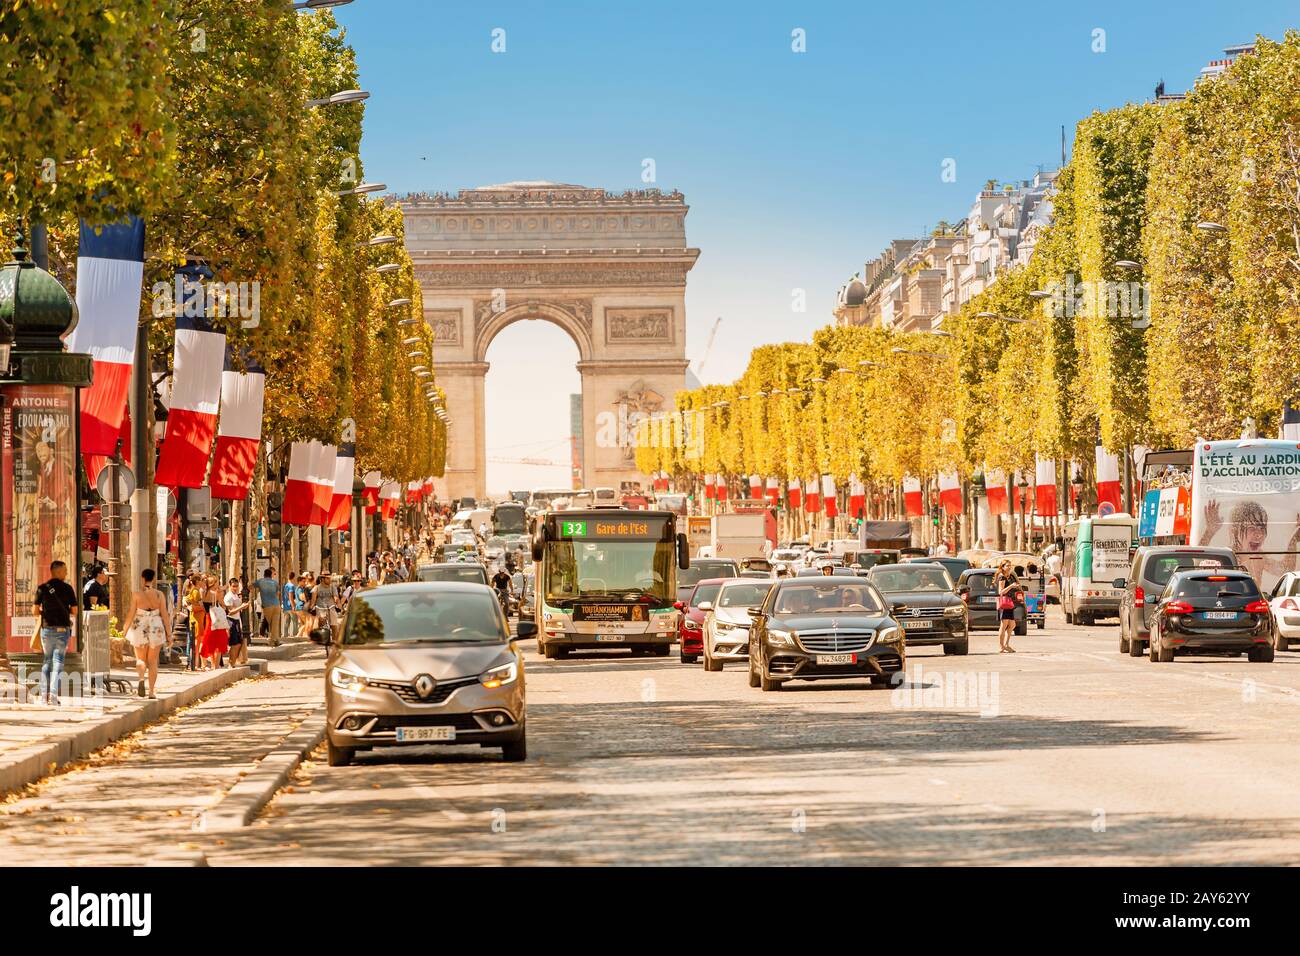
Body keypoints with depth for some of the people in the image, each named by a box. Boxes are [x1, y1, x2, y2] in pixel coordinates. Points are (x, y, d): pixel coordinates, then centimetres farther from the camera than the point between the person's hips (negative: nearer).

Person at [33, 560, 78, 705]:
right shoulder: (67, 588, -4)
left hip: (47, 628, 2)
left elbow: (36, 610, 1)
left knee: (47, 661, 14)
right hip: (63, 628, -2)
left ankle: (44, 695, 12)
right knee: (58, 661, 1)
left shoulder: (42, 588, 0)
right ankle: (53, 695, -8)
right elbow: (74, 611, -1)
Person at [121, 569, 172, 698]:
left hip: (140, 629, -1)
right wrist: (169, 634, 4)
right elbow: (165, 615, -2)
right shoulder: (159, 595, -3)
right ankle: (151, 691, 8)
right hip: (156, 629, 1)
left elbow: (131, 614, -5)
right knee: (153, 661, 11)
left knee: (140, 659, 12)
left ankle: (141, 678, -19)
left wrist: (125, 630, 9)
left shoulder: (137, 595, -8)